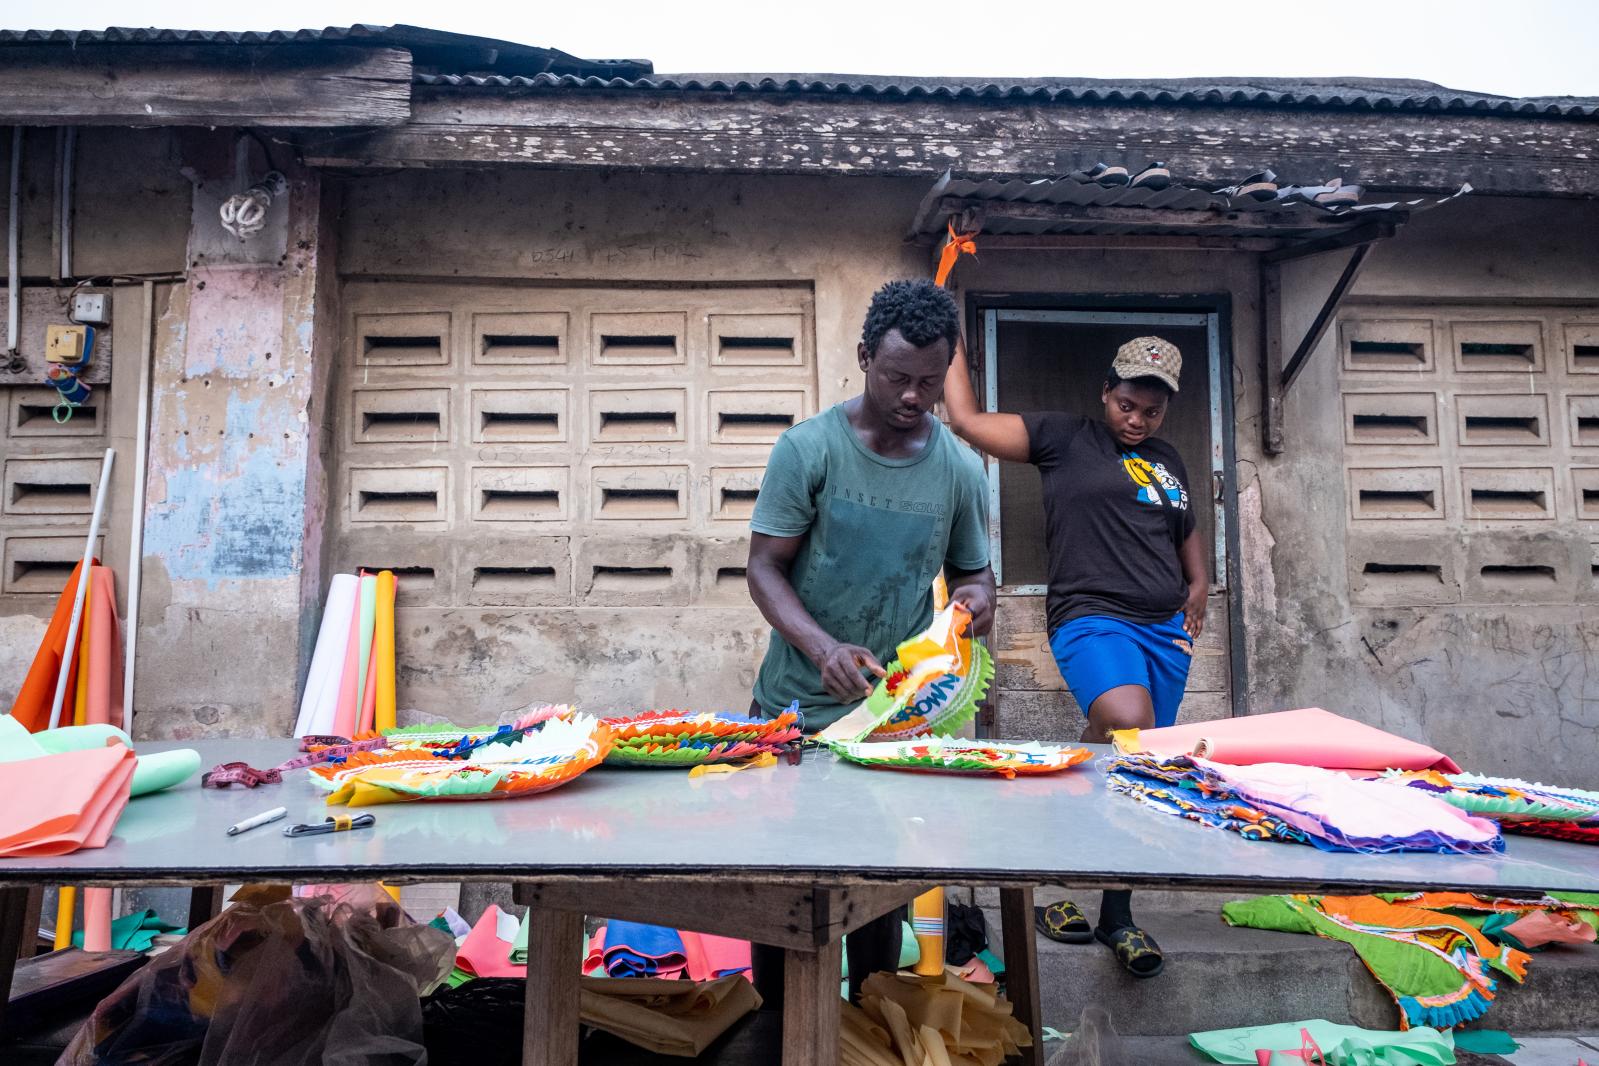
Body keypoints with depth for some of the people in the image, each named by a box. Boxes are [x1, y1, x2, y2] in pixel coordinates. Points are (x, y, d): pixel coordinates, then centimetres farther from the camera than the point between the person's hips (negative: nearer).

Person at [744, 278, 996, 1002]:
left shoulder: (960, 469, 0)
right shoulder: (808, 447, -9)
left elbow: (971, 568, 12)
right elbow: (764, 569, -9)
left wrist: (977, 595, -14)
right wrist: (824, 649, -25)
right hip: (794, 705, -1)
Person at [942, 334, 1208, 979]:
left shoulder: (1168, 461, 20)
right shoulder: (1064, 438, 4)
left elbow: (1186, 532, 34)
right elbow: (967, 420, 0)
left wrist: (1199, 583, 18)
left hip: (1166, 630, 7)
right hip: (1092, 618, -7)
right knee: (1126, 725, -33)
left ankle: (1117, 915, 21)